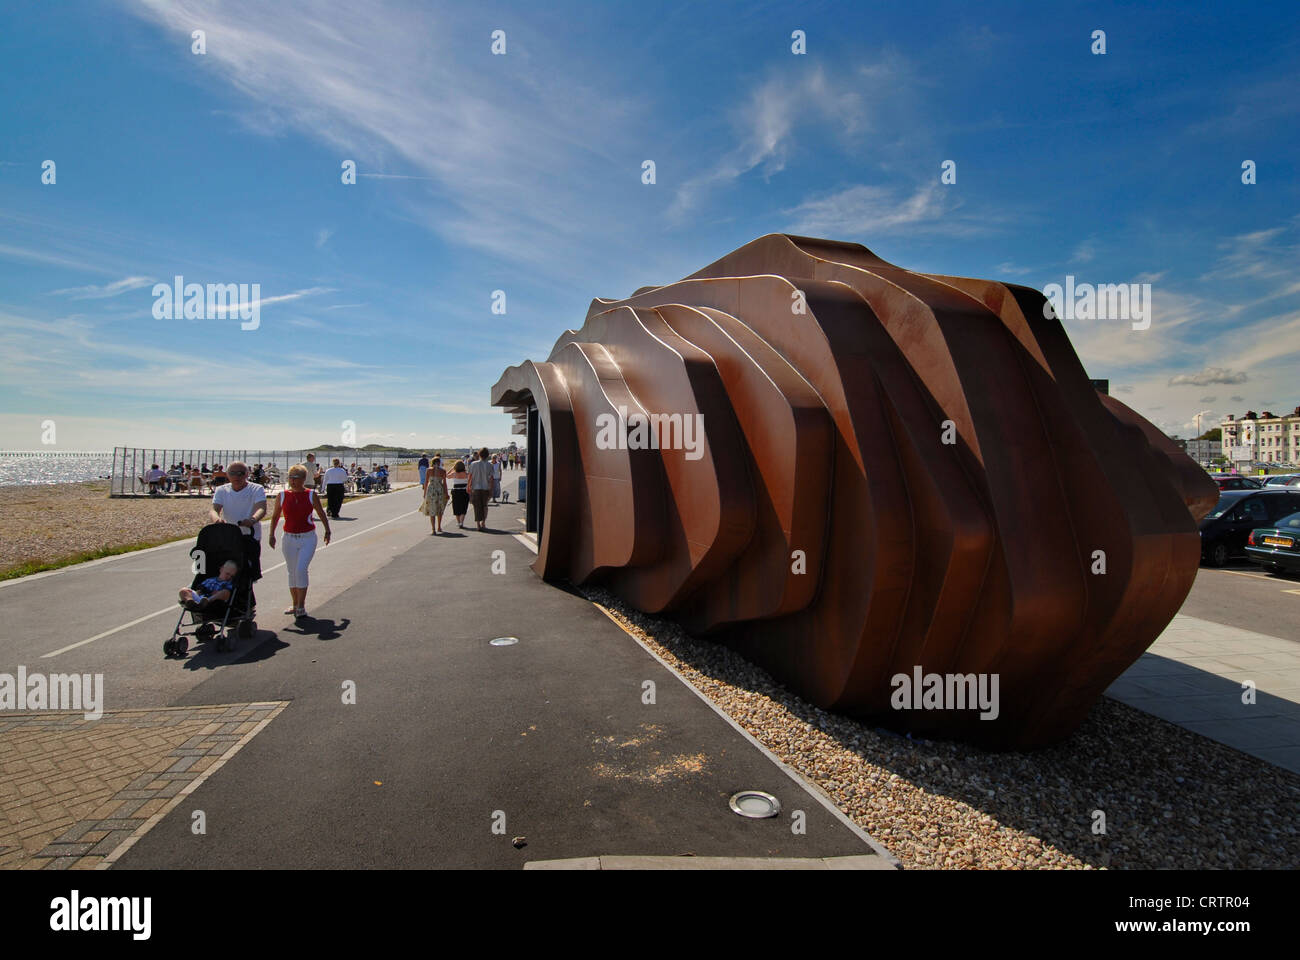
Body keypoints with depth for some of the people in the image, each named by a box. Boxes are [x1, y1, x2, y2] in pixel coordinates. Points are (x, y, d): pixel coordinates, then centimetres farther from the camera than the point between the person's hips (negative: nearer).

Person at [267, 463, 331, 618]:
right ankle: (295, 604, 23)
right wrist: (272, 535, 7)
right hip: (289, 538, 3)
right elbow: (275, 516, 12)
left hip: (308, 538, -3)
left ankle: (301, 606, -6)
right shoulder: (282, 496, 1)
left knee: (301, 569, -14)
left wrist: (327, 531, 13)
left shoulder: (311, 495, -3)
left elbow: (321, 514, 10)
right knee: (292, 572, 10)